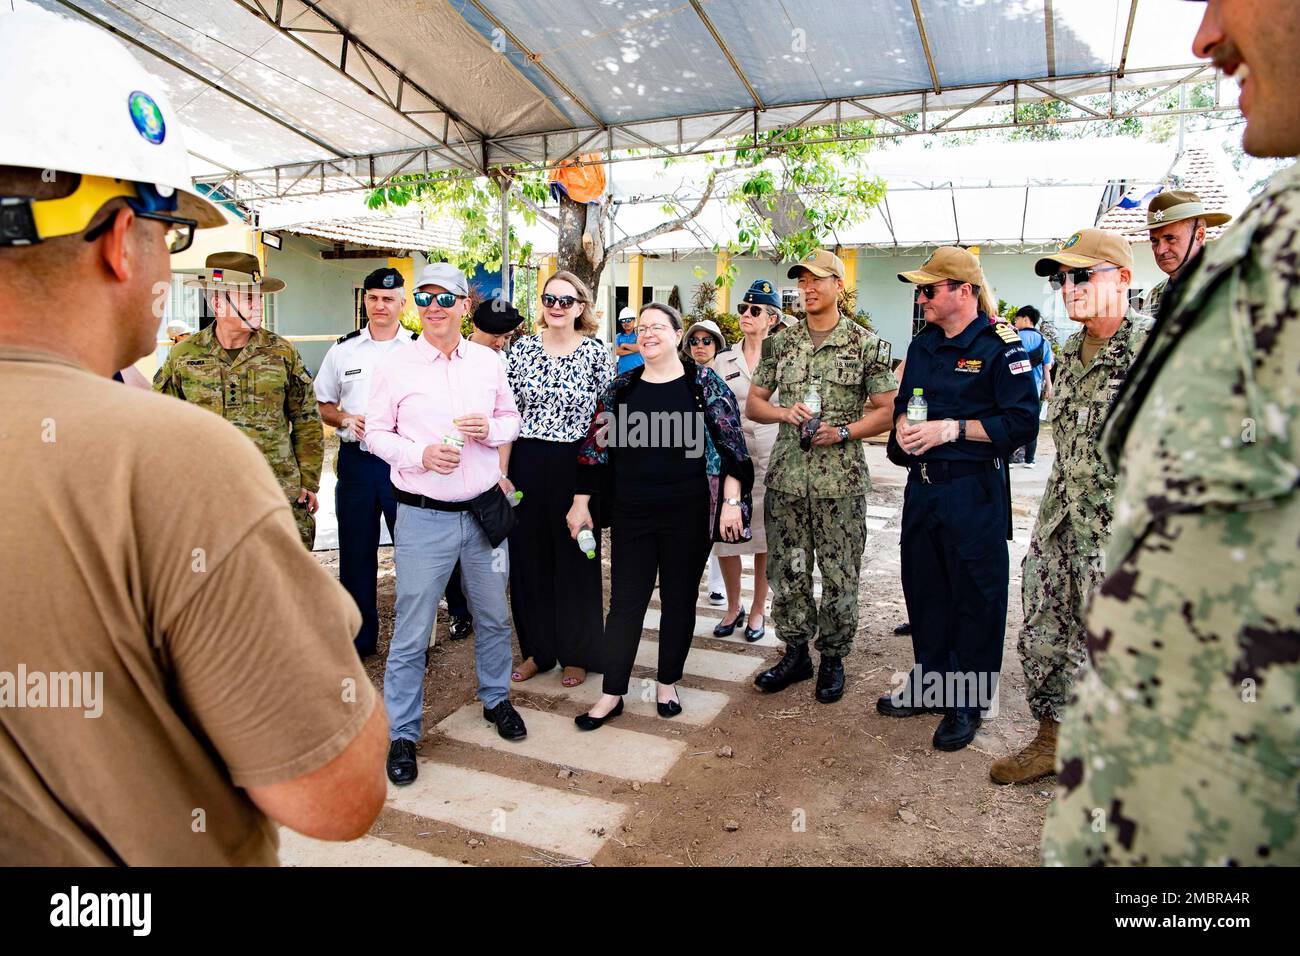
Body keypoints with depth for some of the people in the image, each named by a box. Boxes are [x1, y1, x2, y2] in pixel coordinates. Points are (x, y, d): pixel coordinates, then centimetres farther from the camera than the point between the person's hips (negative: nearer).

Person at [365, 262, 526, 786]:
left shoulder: (488, 360, 6)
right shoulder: (395, 365, -3)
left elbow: (512, 419, 13)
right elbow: (375, 433, -1)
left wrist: (490, 429, -9)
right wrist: (421, 454, -18)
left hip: (484, 510, 3)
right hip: (423, 516, -3)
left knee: (493, 616, 17)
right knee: (412, 631, 2)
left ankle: (496, 699, 40)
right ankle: (402, 733, 19)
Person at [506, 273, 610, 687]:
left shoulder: (596, 352, -3)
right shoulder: (523, 349, 5)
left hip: (576, 465, -3)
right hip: (528, 463, 3)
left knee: (575, 559, 6)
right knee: (529, 557, 9)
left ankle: (576, 653, 22)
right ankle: (537, 649, 27)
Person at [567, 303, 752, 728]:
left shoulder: (704, 383, -2)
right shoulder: (621, 387, 6)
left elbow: (731, 445, -3)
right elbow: (597, 445, 8)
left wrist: (732, 501, -9)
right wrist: (581, 503, 6)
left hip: (688, 515, -2)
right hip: (631, 514, 2)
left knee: (679, 598, 10)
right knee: (625, 601, 5)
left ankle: (668, 683, 28)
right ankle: (611, 693, 15)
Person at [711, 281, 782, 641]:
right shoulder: (724, 361, 9)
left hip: (769, 459, -2)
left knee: (764, 539, 6)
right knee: (724, 536, 4)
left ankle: (758, 610, 22)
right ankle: (733, 607, 24)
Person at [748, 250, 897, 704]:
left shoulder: (867, 344, 0)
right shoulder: (781, 343, 10)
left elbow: (886, 411, 0)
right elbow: (753, 404, 12)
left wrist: (844, 432, -15)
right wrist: (785, 413, -8)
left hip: (842, 480, -3)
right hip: (786, 476, 3)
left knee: (839, 576, 5)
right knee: (787, 571, 9)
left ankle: (833, 658, 22)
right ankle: (796, 653, 25)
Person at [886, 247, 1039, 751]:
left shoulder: (1000, 345, -10)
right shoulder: (922, 345, 13)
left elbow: (1022, 422, -16)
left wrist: (951, 429, -19)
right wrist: (903, 426, 0)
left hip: (974, 492, -7)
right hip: (923, 485, 7)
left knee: (975, 597, 4)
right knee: (923, 588, 15)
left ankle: (967, 702, 19)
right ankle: (929, 684, 32)